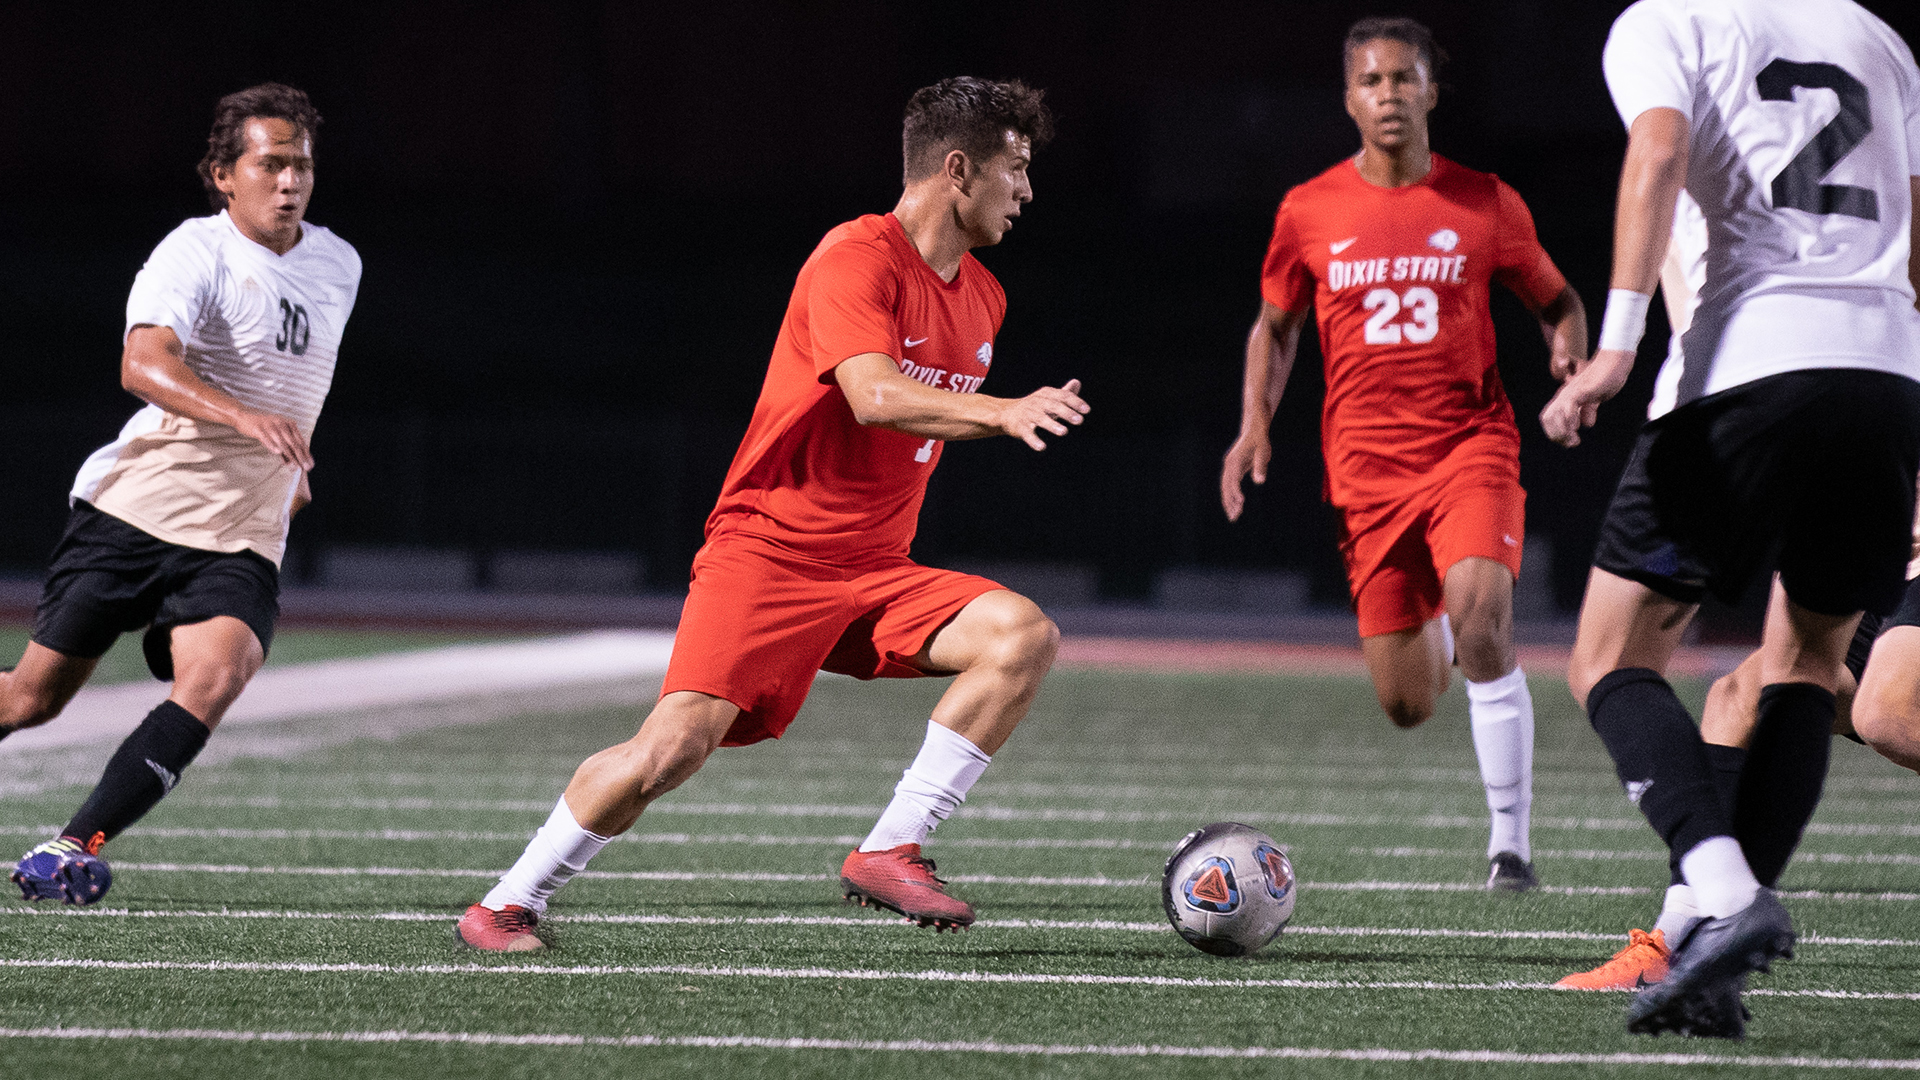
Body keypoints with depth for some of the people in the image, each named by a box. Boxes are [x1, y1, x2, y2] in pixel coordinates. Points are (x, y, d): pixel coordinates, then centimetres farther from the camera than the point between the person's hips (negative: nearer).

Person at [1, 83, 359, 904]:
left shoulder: (337, 266, 9)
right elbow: (142, 363, -30)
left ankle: (74, 849, -22)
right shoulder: (194, 253, -12)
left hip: (239, 543, 4)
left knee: (216, 679, -24)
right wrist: (244, 418, -43)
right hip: (133, 513, -4)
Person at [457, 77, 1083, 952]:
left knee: (1024, 636, -17)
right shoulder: (855, 258, -13)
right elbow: (876, 397, -29)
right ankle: (506, 906, 1)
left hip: (874, 569, 7)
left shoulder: (983, 298, 13)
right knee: (677, 743, -19)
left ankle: (889, 853, -12)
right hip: (767, 551, -7)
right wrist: (1004, 412, -40)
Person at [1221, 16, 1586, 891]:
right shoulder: (1309, 211, 5)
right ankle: (1437, 638, 42)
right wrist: (1255, 424, 4)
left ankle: (1510, 841, -19)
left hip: (1471, 443, -2)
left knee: (1482, 615, -29)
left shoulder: (1486, 203, 2)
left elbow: (1557, 302, 15)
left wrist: (1570, 360, -6)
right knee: (1407, 706, 1)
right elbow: (1276, 325, 19)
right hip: (1365, 467, 2)